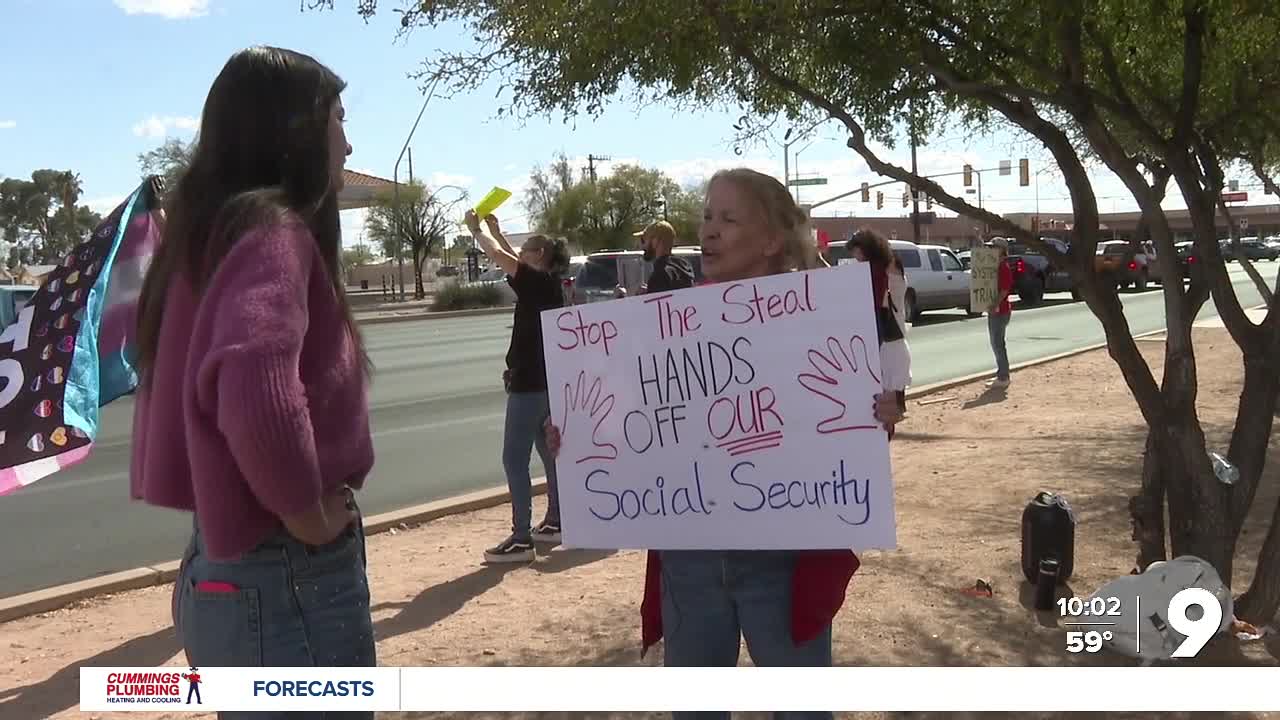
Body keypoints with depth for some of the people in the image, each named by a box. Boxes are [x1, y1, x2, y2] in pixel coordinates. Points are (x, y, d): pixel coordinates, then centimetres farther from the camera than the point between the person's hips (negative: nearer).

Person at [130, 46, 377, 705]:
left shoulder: (209, 232, 10)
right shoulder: (272, 231, -18)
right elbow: (257, 392, -36)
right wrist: (311, 517, -21)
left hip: (220, 567, 9)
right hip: (288, 581, -9)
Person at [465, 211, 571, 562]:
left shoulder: (537, 282, -14)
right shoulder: (548, 284, 11)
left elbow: (498, 255, -15)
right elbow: (515, 260, 25)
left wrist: (476, 229, 1)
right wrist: (494, 228, 27)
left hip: (529, 385, -10)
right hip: (546, 384, 10)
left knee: (515, 460, -7)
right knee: (550, 454, 17)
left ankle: (521, 538, -7)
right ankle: (554, 522, 27)